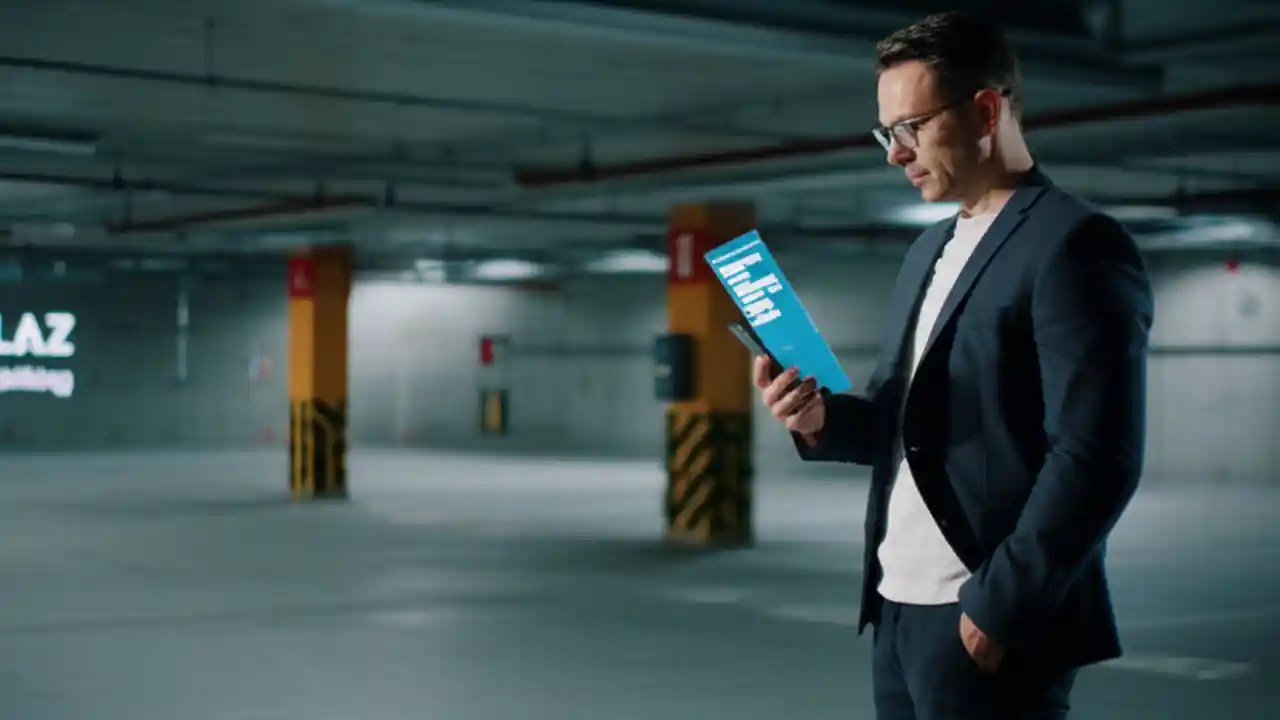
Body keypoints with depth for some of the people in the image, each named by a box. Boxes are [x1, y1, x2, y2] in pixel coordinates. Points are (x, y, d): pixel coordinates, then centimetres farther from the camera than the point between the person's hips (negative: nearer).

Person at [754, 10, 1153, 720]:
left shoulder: (1076, 245, -12)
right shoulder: (930, 249, 15)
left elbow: (1095, 460, -18)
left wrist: (998, 610, -19)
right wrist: (821, 417, -2)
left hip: (984, 619, -8)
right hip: (898, 608, 8)